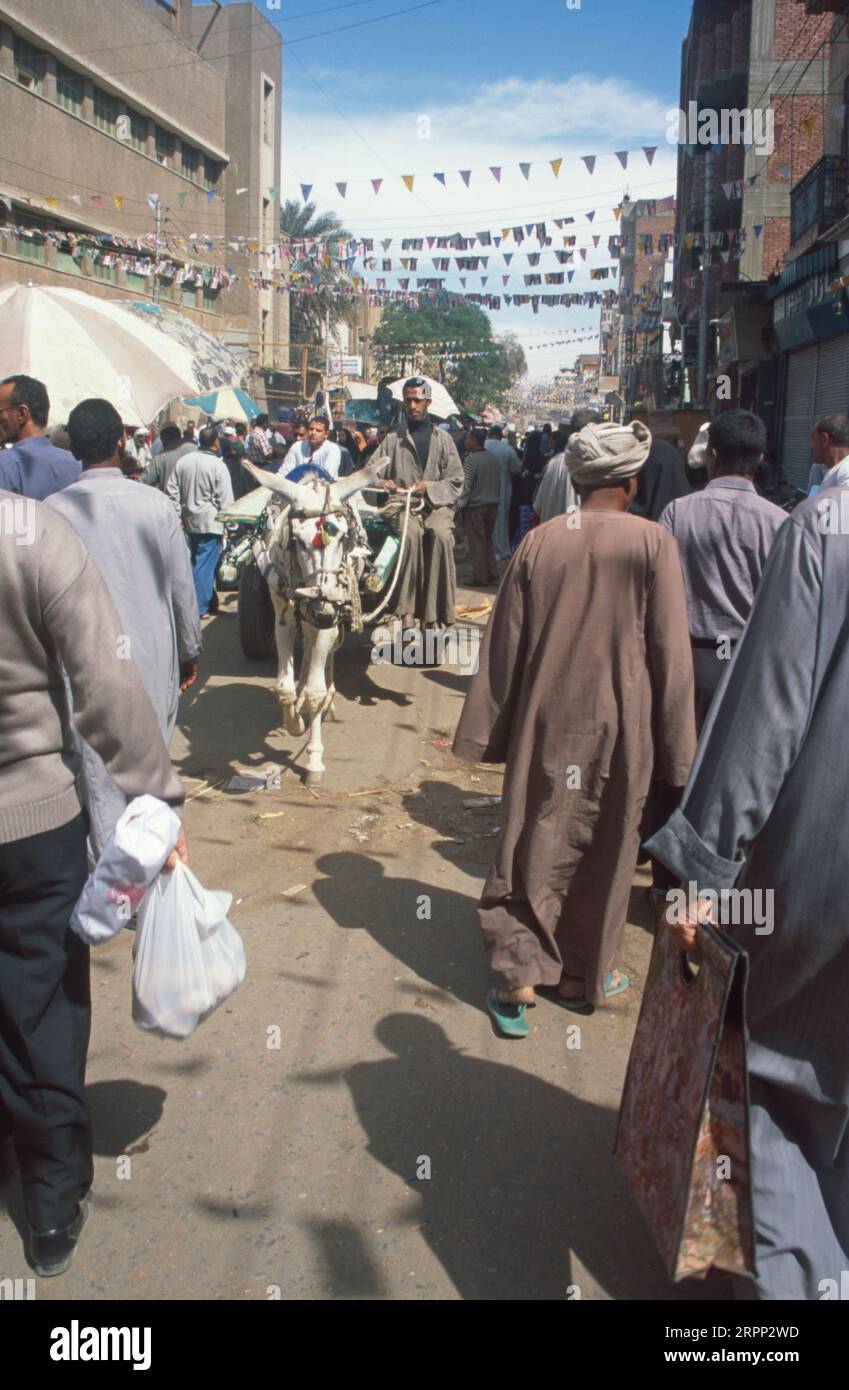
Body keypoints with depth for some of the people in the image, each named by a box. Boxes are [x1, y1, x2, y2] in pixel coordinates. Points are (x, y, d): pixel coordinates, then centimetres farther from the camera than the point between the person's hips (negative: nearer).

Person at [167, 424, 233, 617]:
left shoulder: (183, 461, 2)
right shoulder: (218, 465, -13)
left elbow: (172, 491, 5)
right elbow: (225, 499, -12)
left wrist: (178, 515, 11)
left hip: (188, 521, 6)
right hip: (210, 522, -6)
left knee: (196, 561, 16)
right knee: (205, 564, -1)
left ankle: (210, 600, 27)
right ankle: (199, 608, 2)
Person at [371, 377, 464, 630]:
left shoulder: (442, 438, 16)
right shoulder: (393, 438, 16)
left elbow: (455, 481, 9)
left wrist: (429, 488, -9)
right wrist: (383, 482, -10)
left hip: (436, 504, 0)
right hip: (403, 504, 0)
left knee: (441, 535, -33)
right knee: (411, 533, -35)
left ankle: (434, 614, -32)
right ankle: (407, 610, -36)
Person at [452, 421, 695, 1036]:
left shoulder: (538, 543, -3)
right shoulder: (652, 543, -10)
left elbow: (504, 645, 1)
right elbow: (671, 653, -8)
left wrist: (489, 731, 9)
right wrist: (675, 747, -1)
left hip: (543, 724, 2)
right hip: (621, 727, -1)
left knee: (533, 847, 12)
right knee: (604, 852, 14)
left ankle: (519, 976, 9)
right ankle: (585, 975, 28)